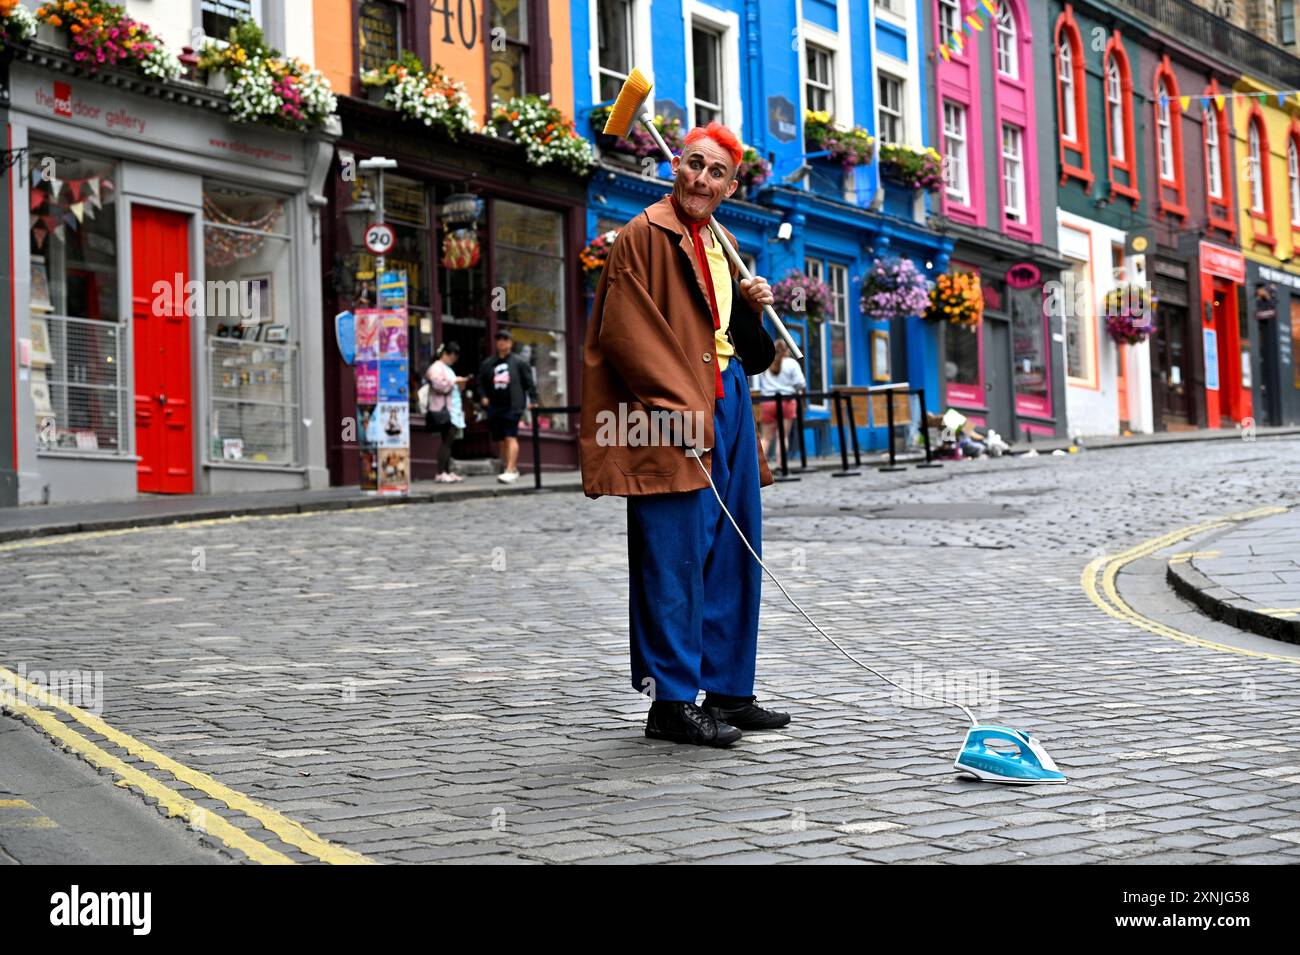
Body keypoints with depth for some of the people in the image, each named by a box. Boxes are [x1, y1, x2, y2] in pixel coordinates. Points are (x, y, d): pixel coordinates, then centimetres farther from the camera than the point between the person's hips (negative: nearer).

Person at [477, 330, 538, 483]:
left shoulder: (519, 362, 4)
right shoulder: (488, 364, 12)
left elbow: (529, 382, 4)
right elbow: (481, 382, 19)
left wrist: (533, 400, -3)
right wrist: (483, 396, 4)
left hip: (513, 406, -4)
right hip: (495, 407, 4)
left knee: (511, 437, -13)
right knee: (502, 440, 8)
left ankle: (510, 471, -20)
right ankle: (511, 469, 20)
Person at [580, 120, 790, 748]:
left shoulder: (721, 245, 19)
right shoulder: (642, 238, -6)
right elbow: (627, 332, -15)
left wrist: (751, 305, 5)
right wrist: (680, 406, -21)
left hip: (728, 404, 9)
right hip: (671, 414, -9)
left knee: (732, 554, 12)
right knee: (674, 558, -8)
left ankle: (728, 691, 21)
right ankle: (671, 702, -2)